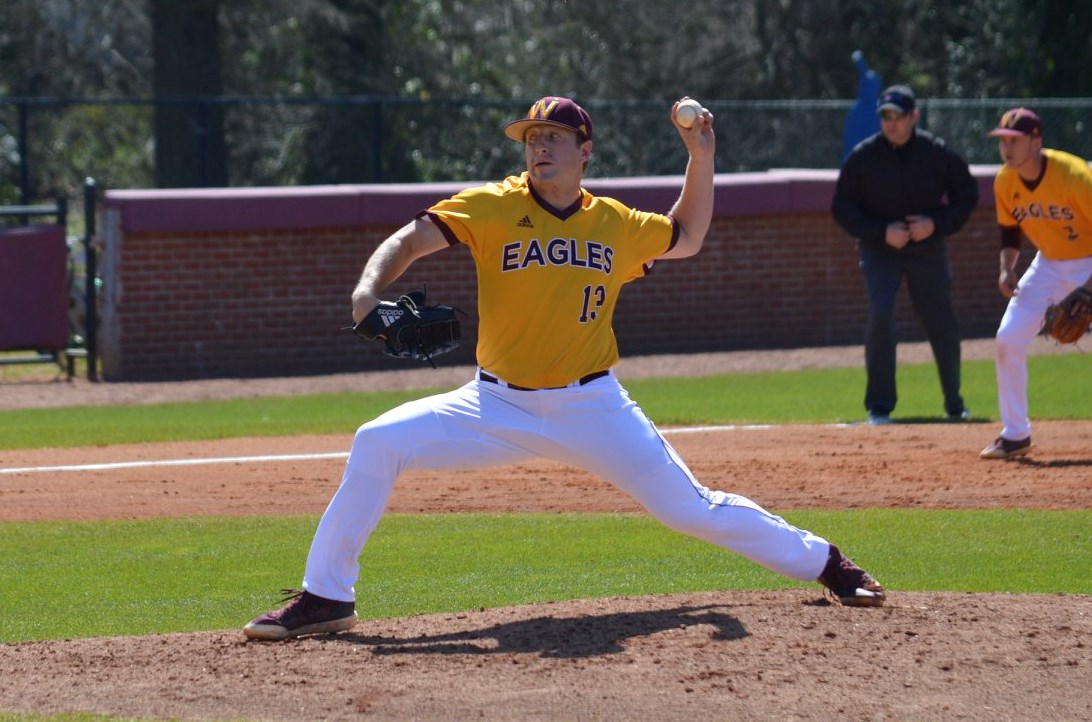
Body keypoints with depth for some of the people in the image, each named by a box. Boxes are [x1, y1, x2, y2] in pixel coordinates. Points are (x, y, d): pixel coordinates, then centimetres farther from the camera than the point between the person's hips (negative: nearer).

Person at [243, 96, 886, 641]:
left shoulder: (617, 225, 3)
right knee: (377, 444, -17)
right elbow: (410, 241, -13)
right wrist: (368, 297, -33)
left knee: (689, 507, -4)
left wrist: (701, 156, 8)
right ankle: (326, 599, -8)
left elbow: (687, 238, 22)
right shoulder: (492, 207, -5)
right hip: (498, 407, 0)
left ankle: (824, 563, 16)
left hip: (592, 407, 0)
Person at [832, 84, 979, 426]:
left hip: (928, 247, 1)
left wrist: (936, 224, -13)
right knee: (880, 313, -20)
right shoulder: (862, 156, -8)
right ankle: (879, 406, -12)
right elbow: (842, 208, -3)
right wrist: (881, 232, -17)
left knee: (942, 323, 4)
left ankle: (954, 403, 23)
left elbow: (967, 194, 4)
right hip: (879, 250, -1)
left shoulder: (937, 153, -6)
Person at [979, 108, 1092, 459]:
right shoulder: (1005, 182, -8)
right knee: (1008, 340, -3)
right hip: (1048, 266, 6)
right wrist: (1007, 268, -10)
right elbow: (1009, 229, 8)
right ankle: (1015, 434, 10)